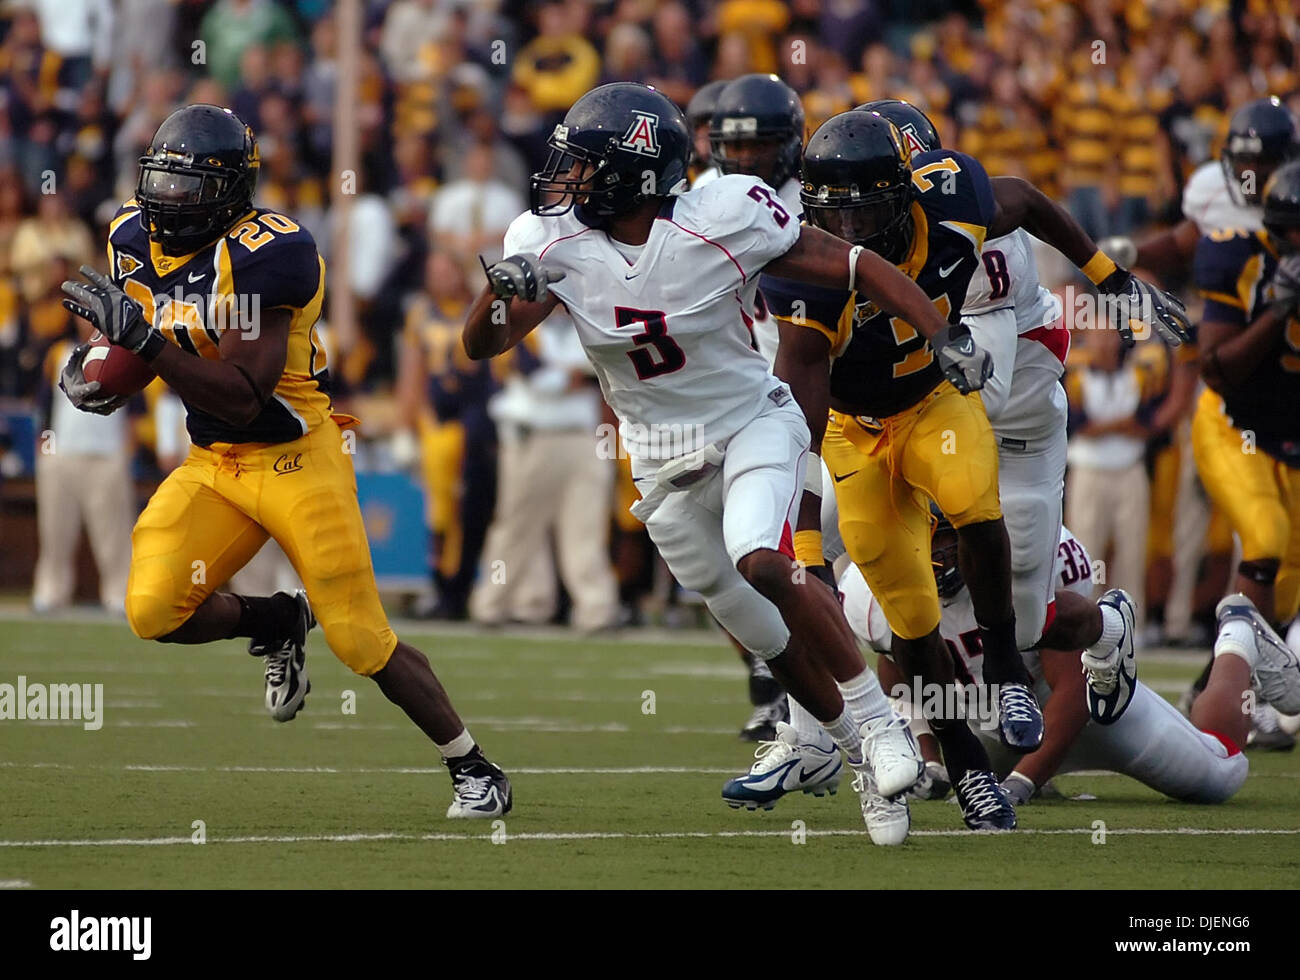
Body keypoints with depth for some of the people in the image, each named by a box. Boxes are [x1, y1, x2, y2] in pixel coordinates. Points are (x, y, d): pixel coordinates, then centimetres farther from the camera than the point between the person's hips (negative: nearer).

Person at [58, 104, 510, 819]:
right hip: (211, 466, 6)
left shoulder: (261, 254, -23)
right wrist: (89, 371, -1)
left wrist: (141, 338, -33)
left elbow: (241, 399, -28)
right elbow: (132, 341, 20)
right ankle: (276, 624, 16)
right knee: (154, 612, -15)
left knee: (360, 639, -7)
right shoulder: (134, 239, 1)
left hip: (297, 458, -6)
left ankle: (473, 769, 12)